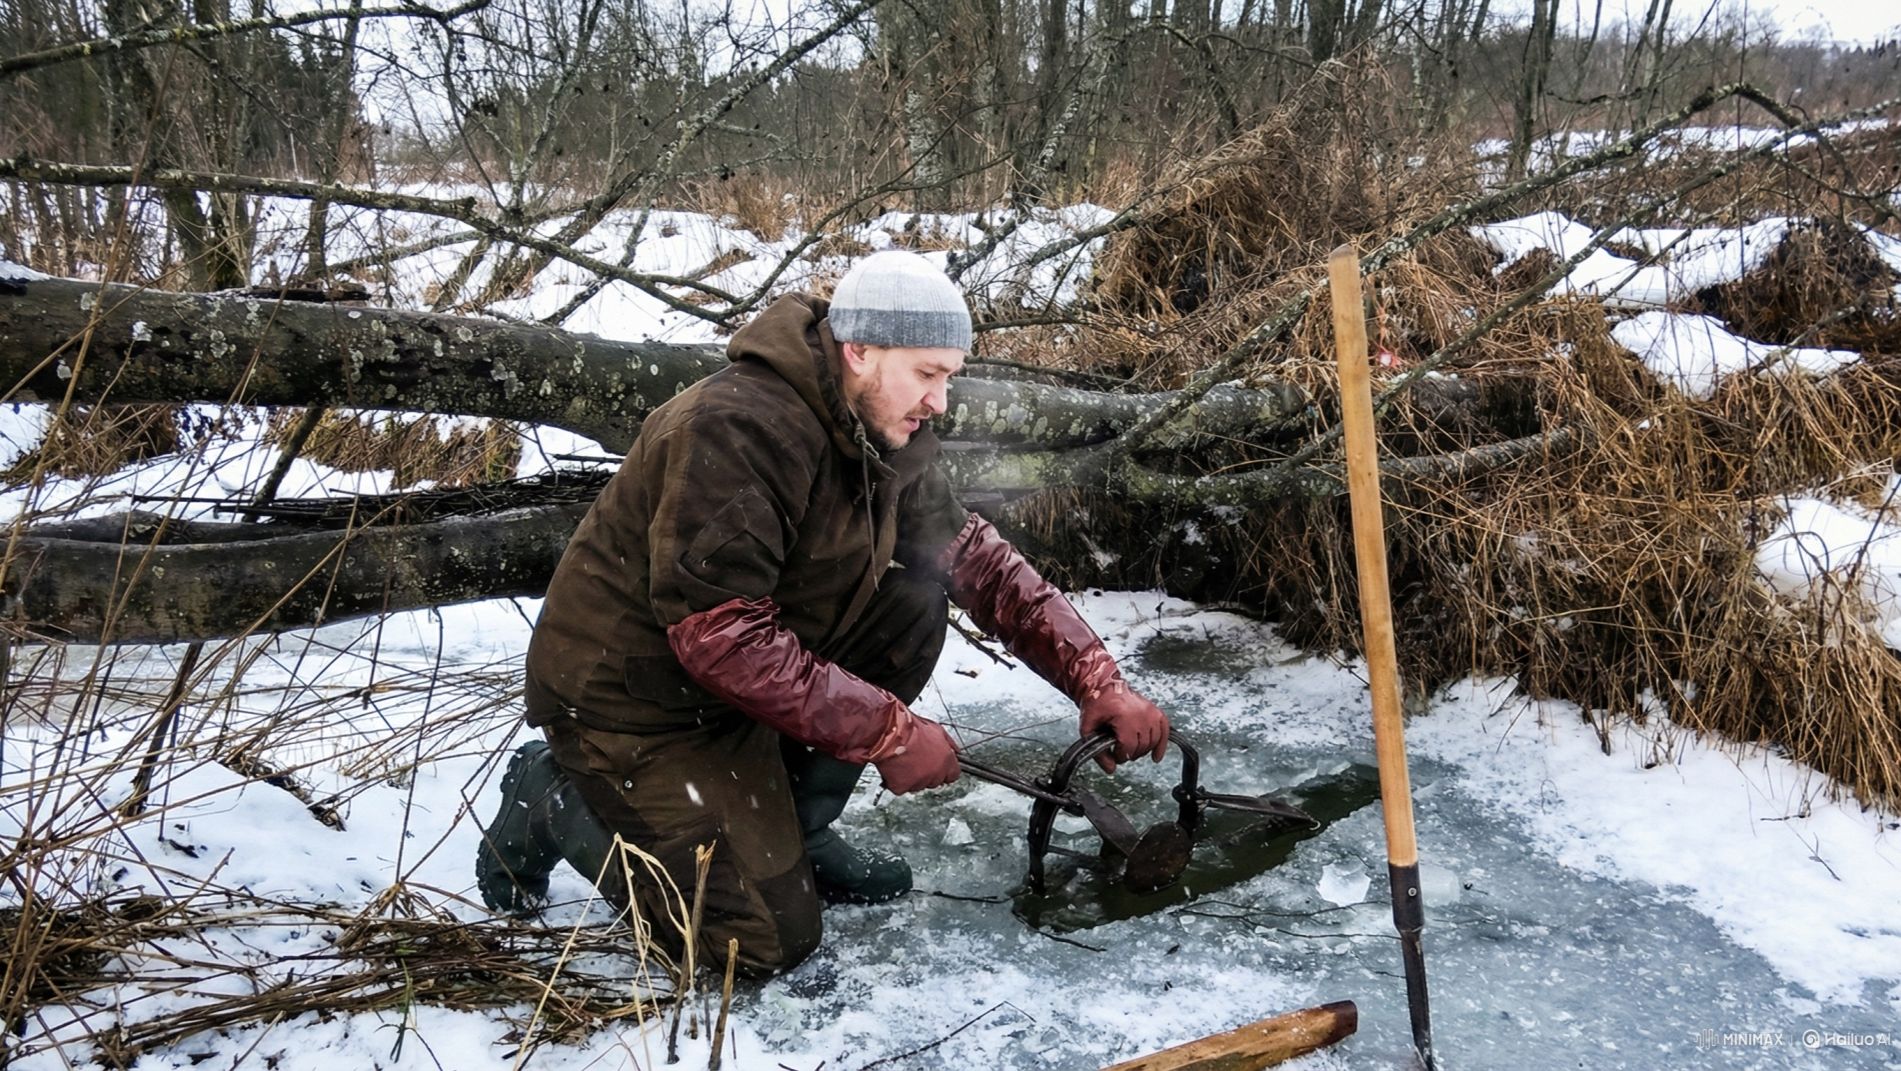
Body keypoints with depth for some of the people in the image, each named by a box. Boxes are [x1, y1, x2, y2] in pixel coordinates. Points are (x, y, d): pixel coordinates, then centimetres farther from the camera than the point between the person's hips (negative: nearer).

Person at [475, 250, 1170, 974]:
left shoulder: (886, 431, -2)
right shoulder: (738, 428, -29)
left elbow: (976, 557, 1)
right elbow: (721, 636, -32)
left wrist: (1098, 683, -9)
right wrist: (890, 732, -28)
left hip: (755, 666, 8)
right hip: (630, 696, -8)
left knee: (917, 601, -6)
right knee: (772, 940, -7)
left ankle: (794, 826, 8)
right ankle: (556, 800, 9)